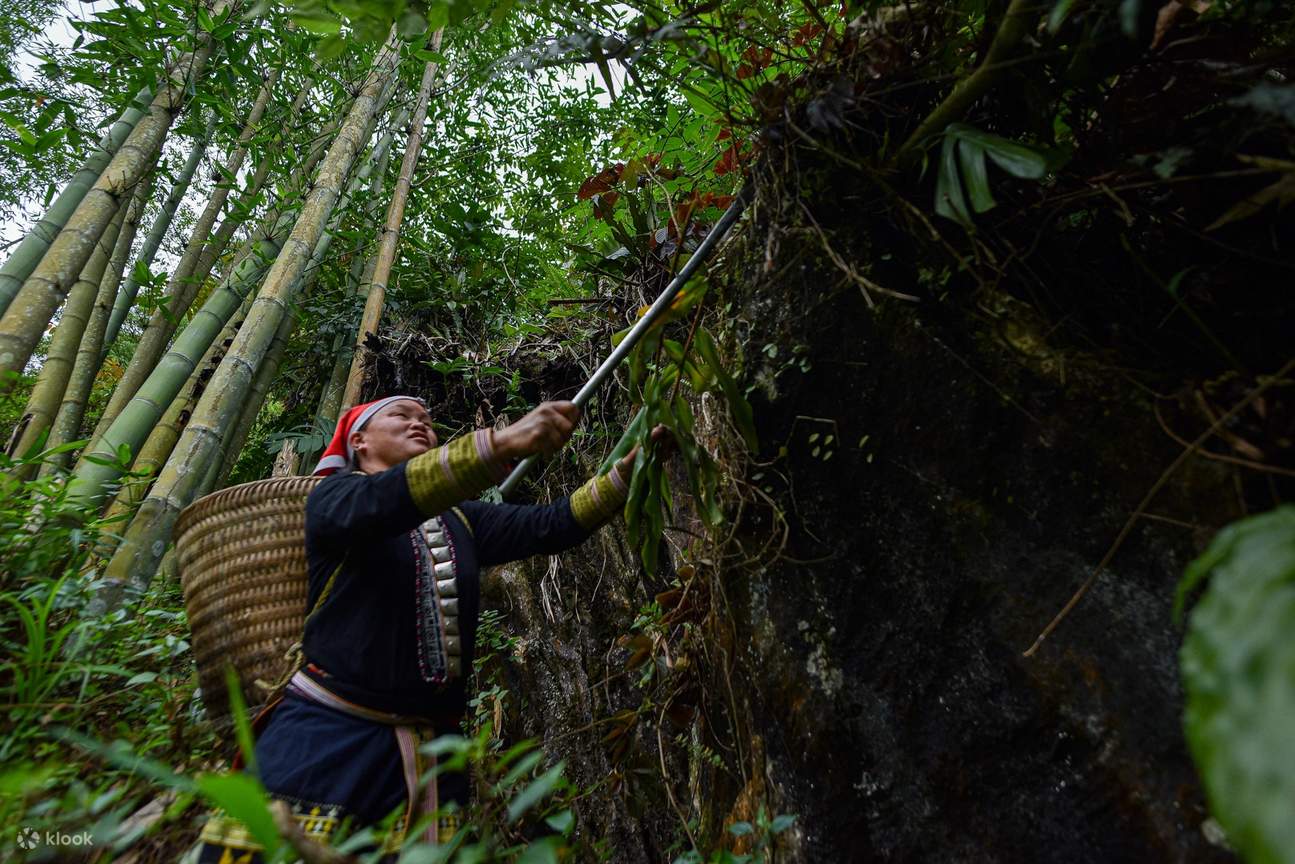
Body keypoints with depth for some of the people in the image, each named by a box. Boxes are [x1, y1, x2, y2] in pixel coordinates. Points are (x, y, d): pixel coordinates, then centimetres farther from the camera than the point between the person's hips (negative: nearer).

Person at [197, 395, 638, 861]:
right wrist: (501, 442, -37)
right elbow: (382, 499, -23)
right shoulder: (334, 496, 0)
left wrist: (628, 468, -12)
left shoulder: (462, 520, 13)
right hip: (327, 738, -4)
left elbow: (551, 525, 1)